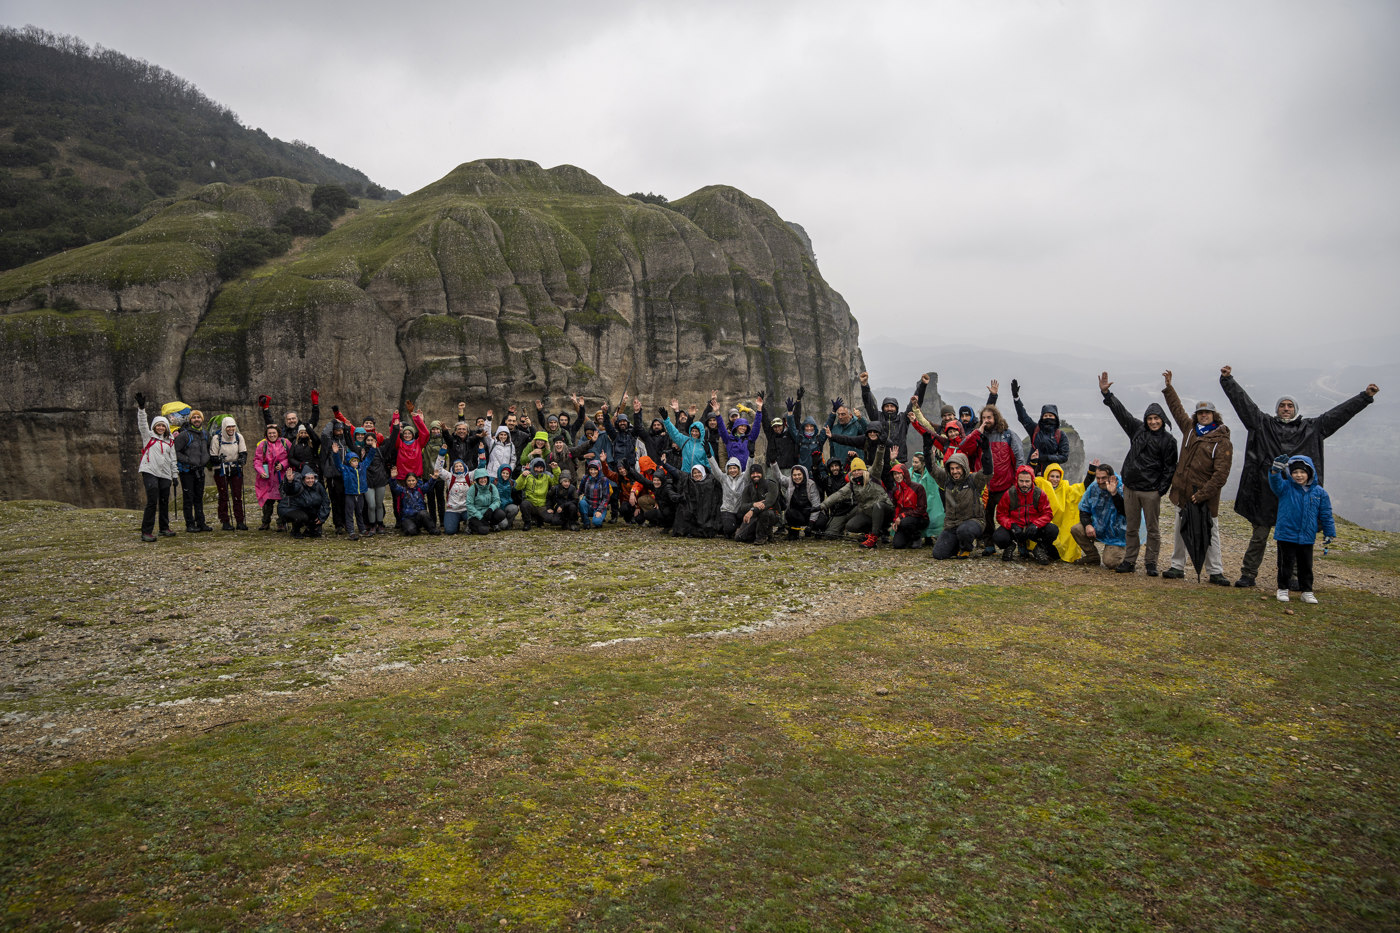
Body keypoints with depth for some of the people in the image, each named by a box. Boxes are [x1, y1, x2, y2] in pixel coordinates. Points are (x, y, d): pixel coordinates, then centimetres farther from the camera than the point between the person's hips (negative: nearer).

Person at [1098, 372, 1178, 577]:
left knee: (1152, 529, 3)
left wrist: (1161, 490, -9)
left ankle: (1151, 563, 13)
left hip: (1151, 491, -3)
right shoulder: (1137, 429, 8)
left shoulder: (1168, 440, -1)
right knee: (1131, 527, 10)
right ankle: (1129, 561, 18)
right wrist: (1106, 393, 2)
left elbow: (1170, 468, -2)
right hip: (1130, 488, 4)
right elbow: (1121, 412, 8)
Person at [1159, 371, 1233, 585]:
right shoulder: (1190, 429, 9)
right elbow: (1177, 409, 24)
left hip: (1206, 497, -5)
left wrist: (1203, 494, -19)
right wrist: (1168, 387, 25)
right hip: (1183, 493, 6)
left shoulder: (1222, 441, -9)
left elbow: (1221, 473, -15)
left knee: (1211, 534, 2)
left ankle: (1215, 572, 8)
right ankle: (1177, 567, 20)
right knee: (1180, 531, 11)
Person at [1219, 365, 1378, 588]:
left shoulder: (1311, 428, 10)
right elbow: (1244, 402, 3)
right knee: (1259, 536, 3)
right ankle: (1248, 575, 10)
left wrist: (1365, 396, 9)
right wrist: (1228, 380, -2)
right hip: (1266, 493, -1)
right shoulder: (1264, 425, 6)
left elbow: (1339, 413, 11)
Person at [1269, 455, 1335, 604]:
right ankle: (1283, 589, 22)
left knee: (1306, 566, 13)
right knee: (1286, 564, 6)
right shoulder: (1285, 487, -5)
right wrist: (1276, 470, -47)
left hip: (1307, 537, 2)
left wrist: (1330, 533, 8)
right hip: (1286, 535, -2)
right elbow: (1275, 483, -28)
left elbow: (1326, 514, 7)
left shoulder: (1319, 492, 1)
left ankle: (1307, 591, 25)